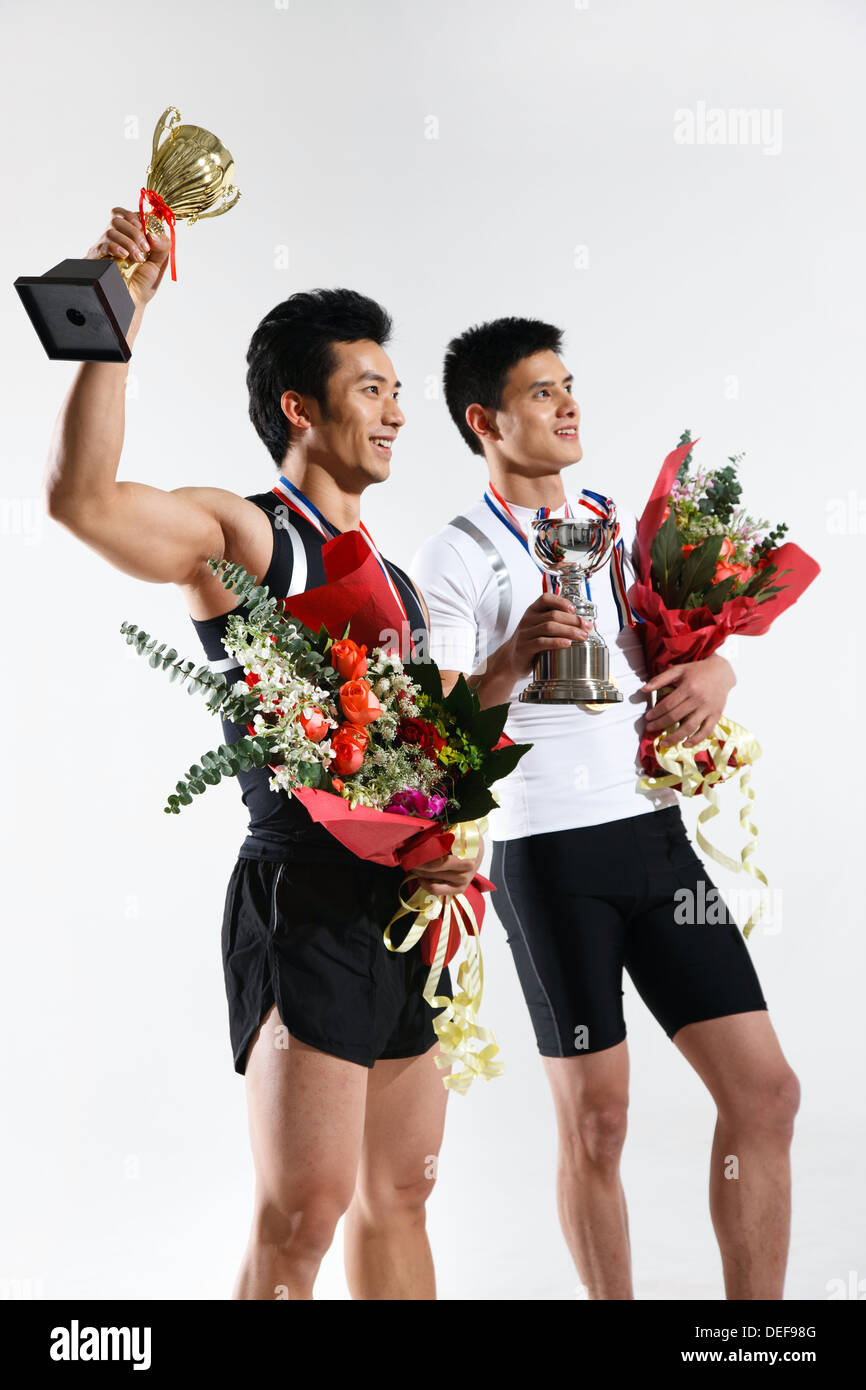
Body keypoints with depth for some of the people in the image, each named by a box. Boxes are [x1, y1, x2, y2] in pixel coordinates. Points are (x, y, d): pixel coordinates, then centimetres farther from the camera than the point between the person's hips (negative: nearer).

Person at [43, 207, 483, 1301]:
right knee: (304, 1208, -10)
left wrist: (453, 843, 5)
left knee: (400, 1189, 14)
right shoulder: (239, 536, -5)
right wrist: (118, 321, -27)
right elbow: (81, 498, -24)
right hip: (305, 901, -8)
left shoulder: (394, 582, 20)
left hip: (404, 912, 8)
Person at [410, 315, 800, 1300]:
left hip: (656, 830, 5)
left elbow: (688, 637, 22)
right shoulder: (454, 560, -2)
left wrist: (713, 672, -1)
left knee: (763, 1090, 2)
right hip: (548, 851, -5)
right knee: (596, 1122, 1)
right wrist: (513, 658, -24)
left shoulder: (619, 523, 15)